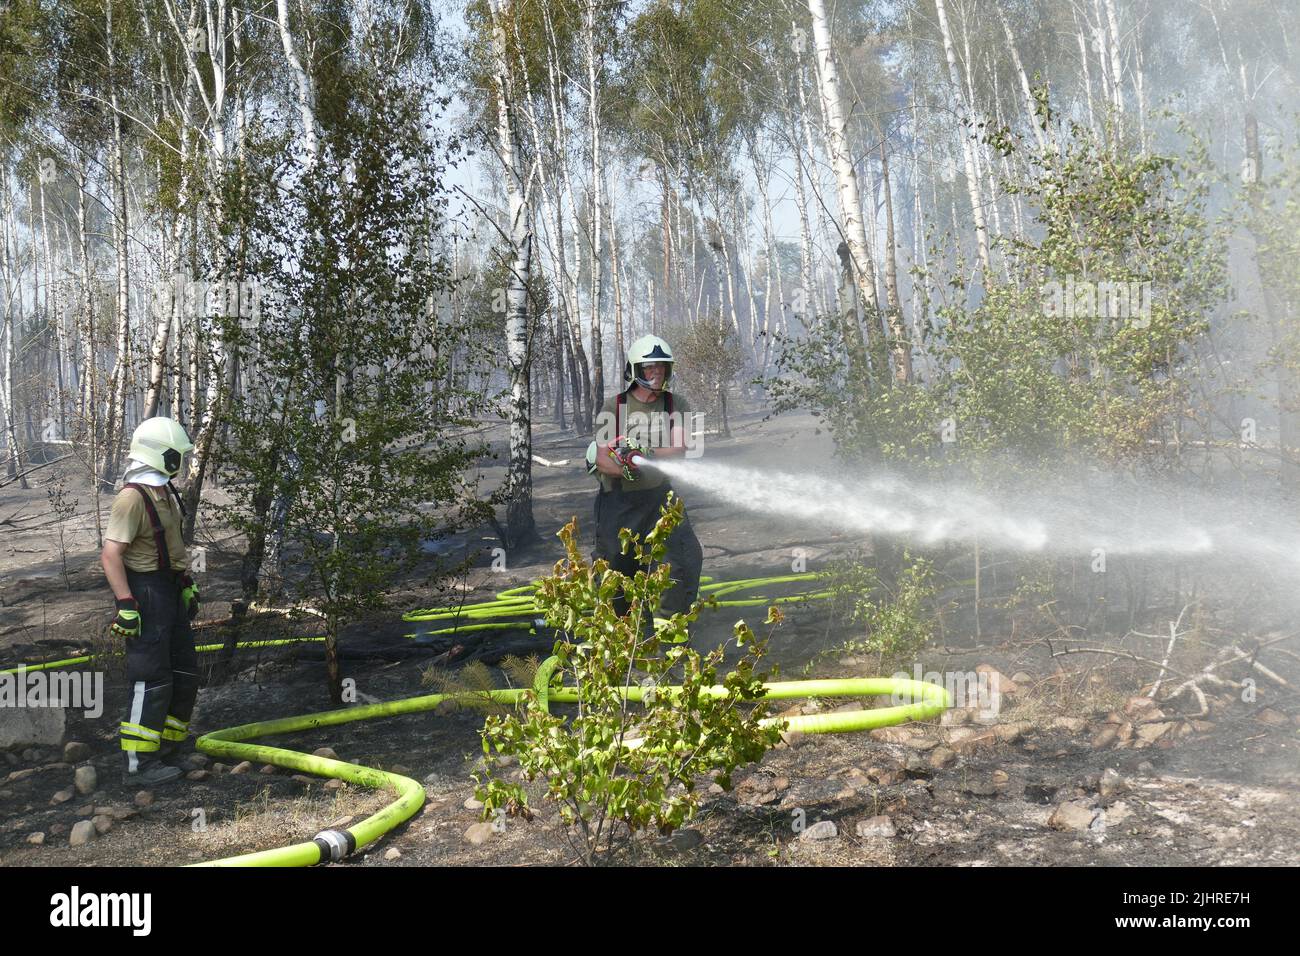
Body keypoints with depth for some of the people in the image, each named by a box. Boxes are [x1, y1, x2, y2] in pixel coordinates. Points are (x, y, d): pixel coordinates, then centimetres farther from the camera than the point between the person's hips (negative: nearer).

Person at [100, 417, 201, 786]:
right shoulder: (132, 497, -19)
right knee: (151, 678, -9)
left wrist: (187, 583, 22)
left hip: (170, 591, 10)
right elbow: (110, 555, -23)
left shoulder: (165, 491, 11)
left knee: (184, 669, 15)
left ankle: (170, 740, 29)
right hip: (145, 592, -10)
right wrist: (126, 604, -27)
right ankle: (138, 763, -3)